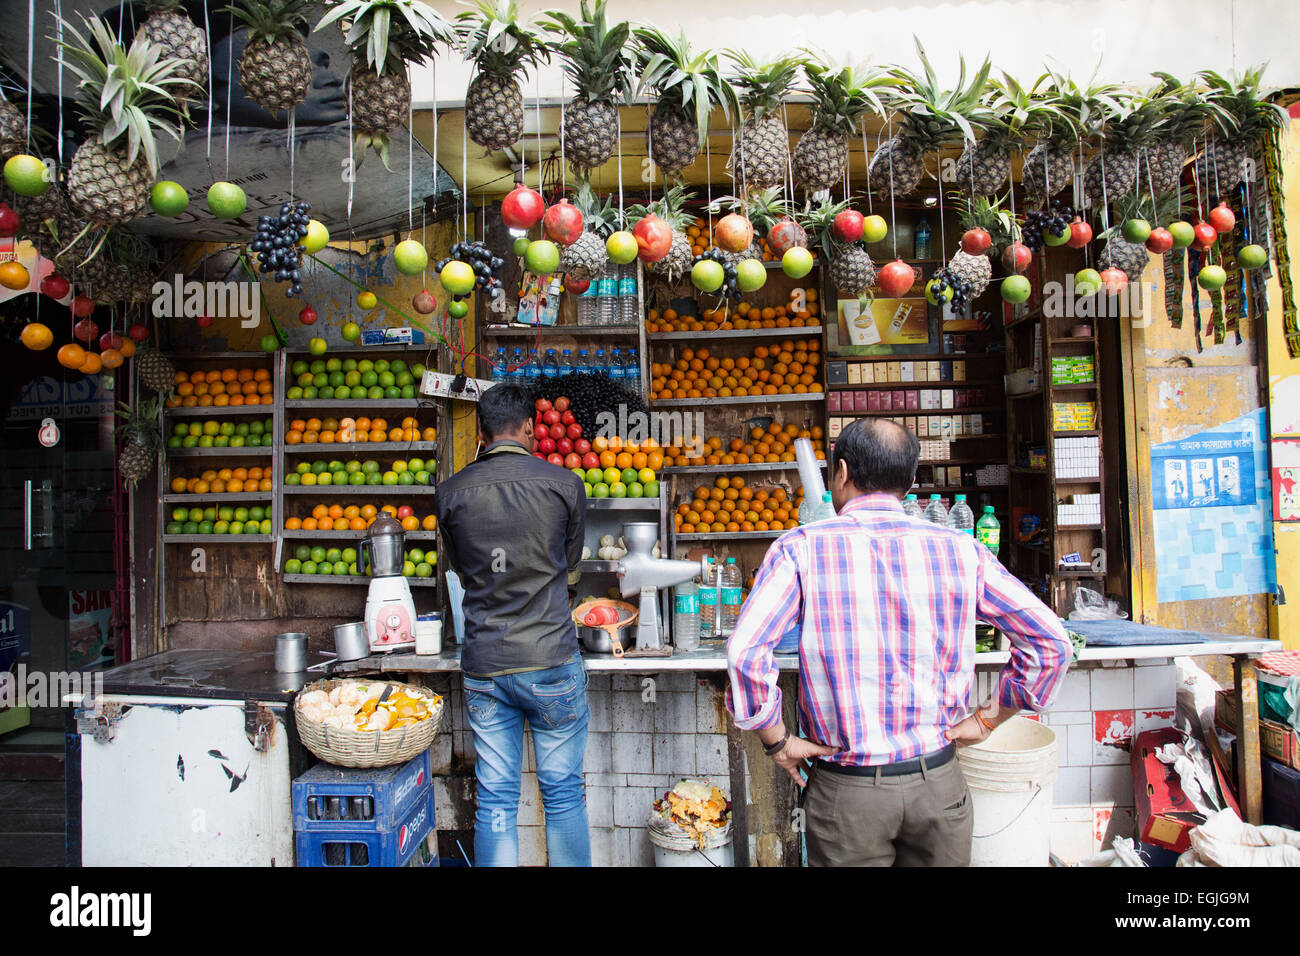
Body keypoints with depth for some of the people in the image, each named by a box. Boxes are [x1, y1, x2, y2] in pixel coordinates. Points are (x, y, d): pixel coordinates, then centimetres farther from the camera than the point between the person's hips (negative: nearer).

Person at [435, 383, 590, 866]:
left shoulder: (451, 492, -1)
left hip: (483, 667, 2)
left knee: (495, 799, 11)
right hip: (551, 662, -2)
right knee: (563, 792, 11)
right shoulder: (564, 483, -5)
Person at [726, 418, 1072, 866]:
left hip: (845, 790, -2)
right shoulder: (961, 549, -2)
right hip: (938, 780, 3)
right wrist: (987, 720, 7)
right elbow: (1049, 641, -1)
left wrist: (778, 740, -8)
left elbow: (744, 652, -22)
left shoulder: (801, 548, -10)